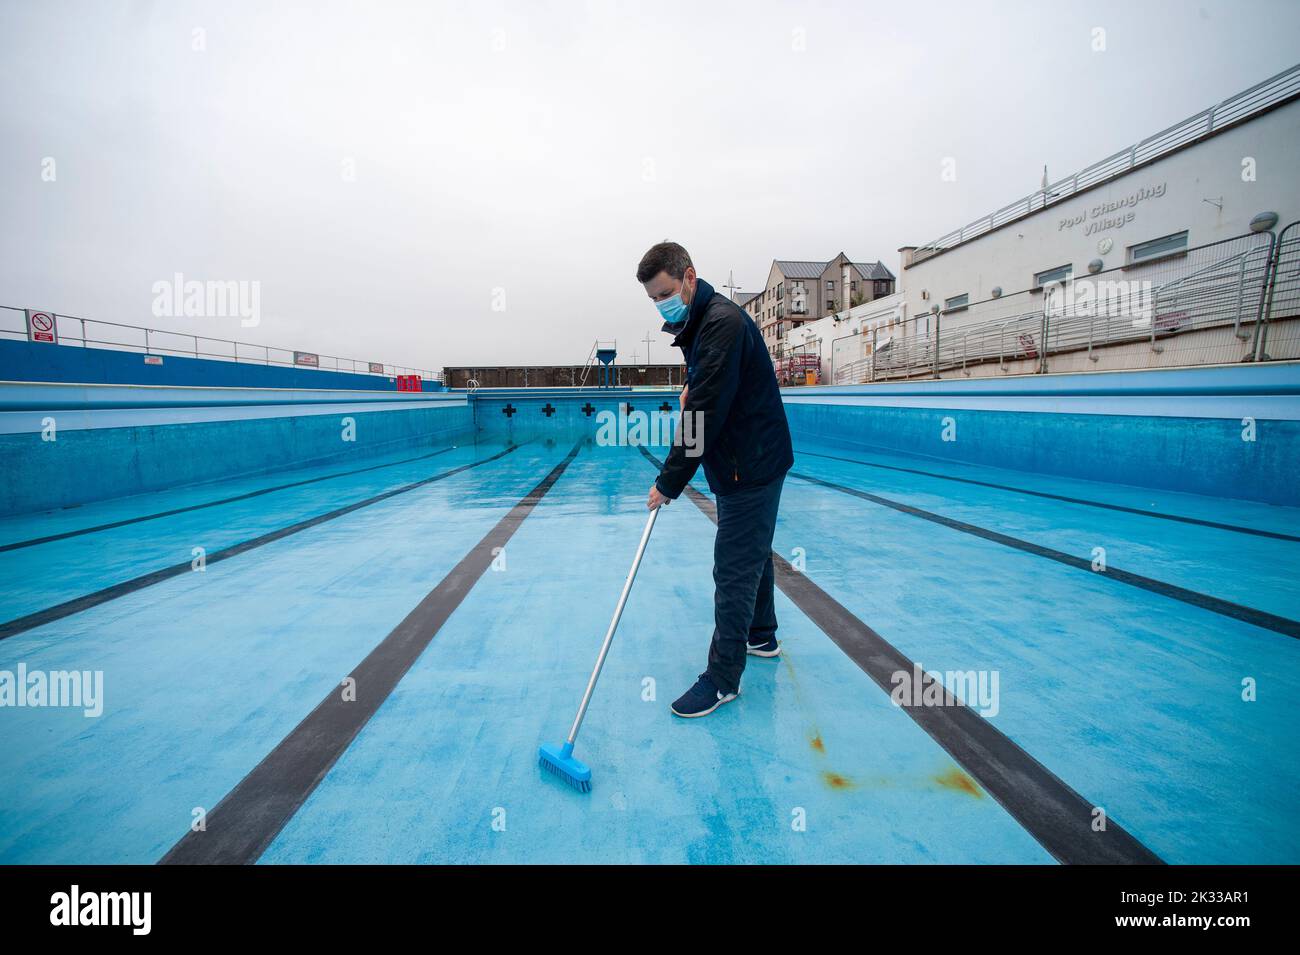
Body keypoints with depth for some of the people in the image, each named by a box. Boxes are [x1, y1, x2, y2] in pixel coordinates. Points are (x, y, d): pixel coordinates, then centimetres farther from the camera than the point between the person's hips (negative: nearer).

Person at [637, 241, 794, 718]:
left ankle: (722, 679, 6)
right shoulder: (698, 323, 11)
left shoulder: (723, 322, -22)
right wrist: (691, 389, 9)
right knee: (751, 554, 22)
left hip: (751, 466, -11)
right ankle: (762, 636, 40)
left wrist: (669, 482, -24)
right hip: (746, 463, 11)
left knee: (734, 570, -5)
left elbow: (706, 415, -28)